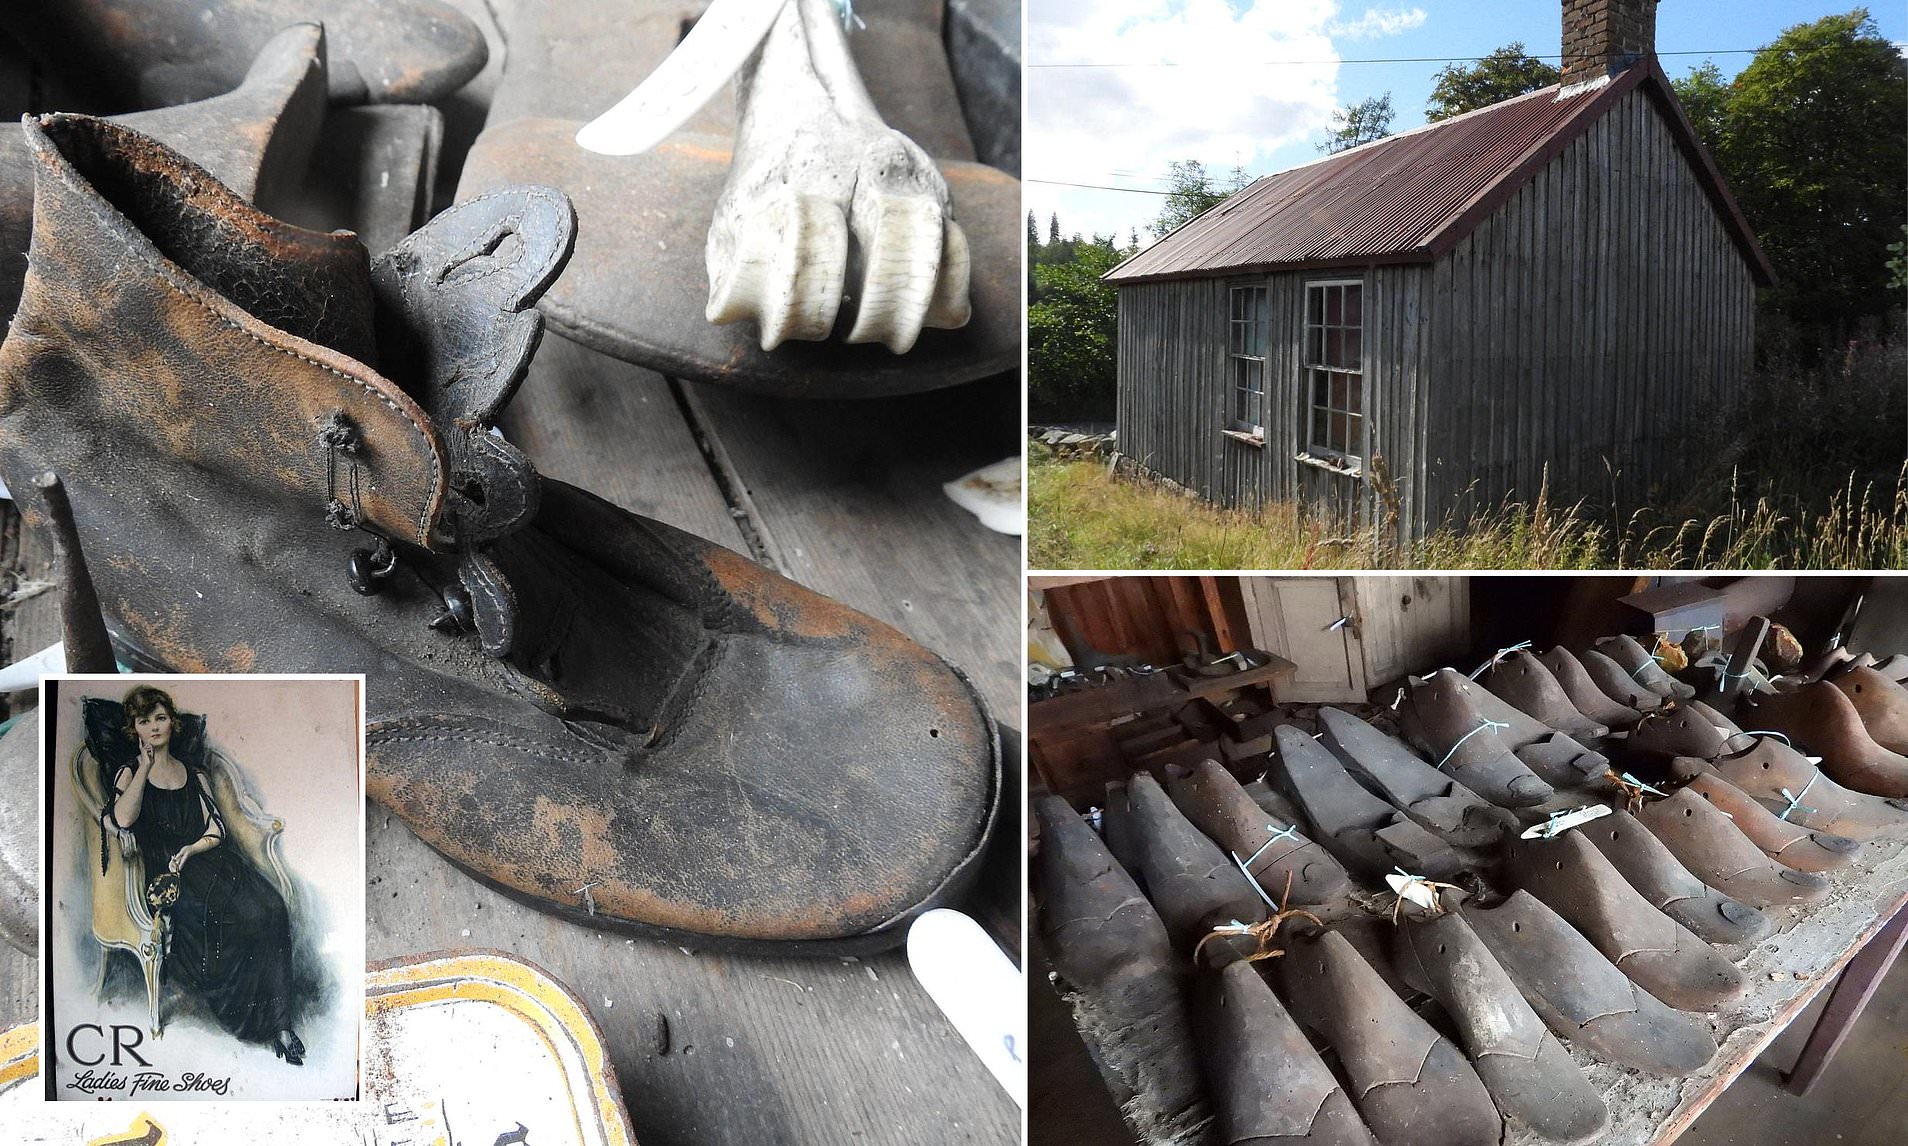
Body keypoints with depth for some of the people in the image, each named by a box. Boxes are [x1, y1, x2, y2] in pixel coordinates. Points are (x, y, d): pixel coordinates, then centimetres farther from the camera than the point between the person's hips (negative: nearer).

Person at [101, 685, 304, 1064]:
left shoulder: (191, 771, 21)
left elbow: (215, 829, 13)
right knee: (242, 916, -32)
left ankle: (278, 1022, -29)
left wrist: (191, 849, -8)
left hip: (206, 858, 4)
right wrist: (146, 765, -6)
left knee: (271, 910, -28)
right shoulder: (129, 772, 12)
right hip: (165, 872, -4)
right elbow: (123, 819, -11)